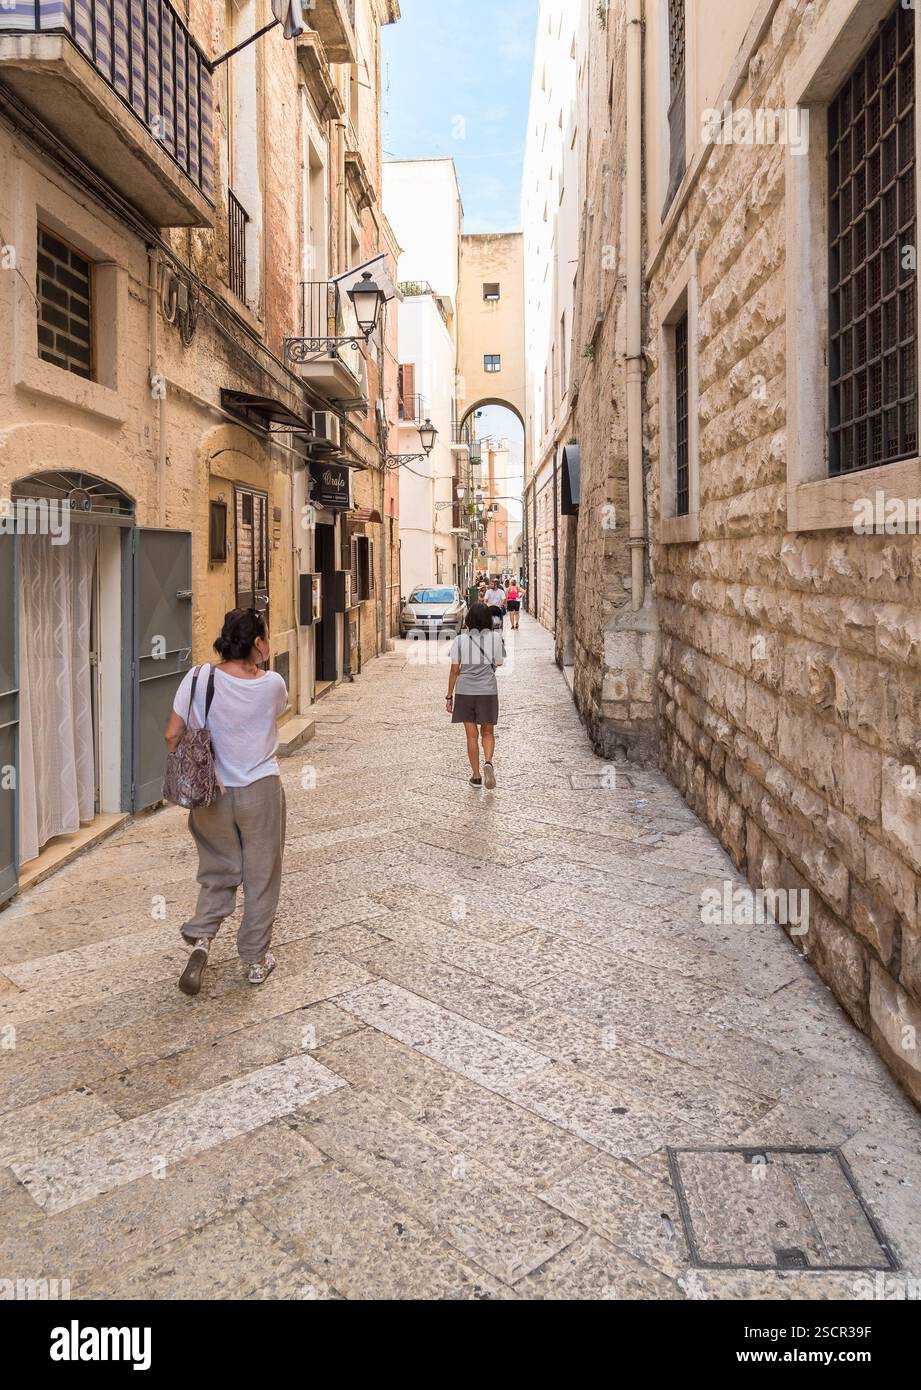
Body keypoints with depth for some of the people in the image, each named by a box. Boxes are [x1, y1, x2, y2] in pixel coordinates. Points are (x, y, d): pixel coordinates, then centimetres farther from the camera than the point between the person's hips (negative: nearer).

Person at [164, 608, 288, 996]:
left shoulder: (199, 678, -11)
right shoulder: (272, 684, -14)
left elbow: (173, 735, -7)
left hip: (213, 793, 2)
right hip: (260, 792, -2)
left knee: (218, 871, 21)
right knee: (261, 877, 13)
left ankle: (201, 938, 4)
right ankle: (256, 960, 22)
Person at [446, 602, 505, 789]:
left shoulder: (459, 640, -3)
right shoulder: (495, 638, -4)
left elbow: (454, 670, -2)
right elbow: (499, 663, 9)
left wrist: (449, 696, 4)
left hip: (464, 691, 0)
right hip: (487, 691, 0)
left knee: (472, 735, 9)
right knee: (488, 733, 15)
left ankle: (476, 777, 15)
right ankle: (488, 762, -12)